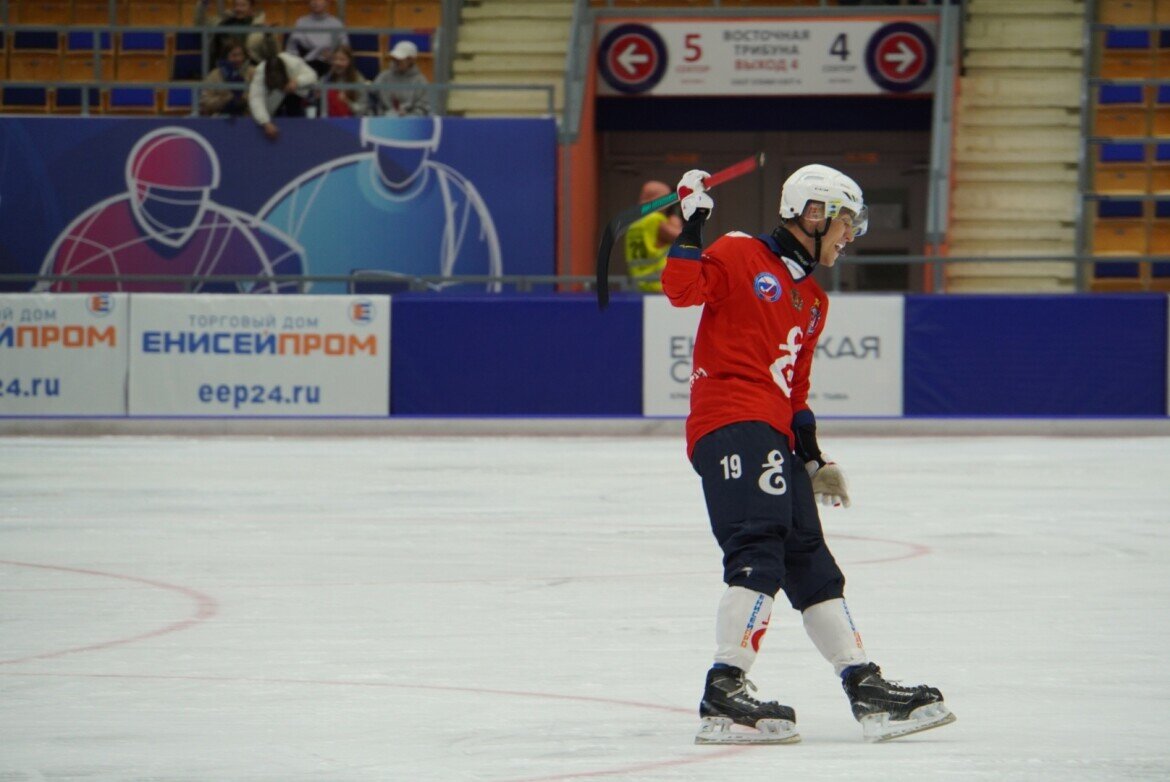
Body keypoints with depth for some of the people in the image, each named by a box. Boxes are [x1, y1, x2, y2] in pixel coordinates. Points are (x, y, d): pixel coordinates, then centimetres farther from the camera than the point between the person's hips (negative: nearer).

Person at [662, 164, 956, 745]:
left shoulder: (812, 300, 26)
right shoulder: (739, 256, 2)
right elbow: (681, 289, -13)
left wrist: (812, 455, 24)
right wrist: (692, 230, -21)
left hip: (775, 436, 9)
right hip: (729, 419, -9)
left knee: (809, 561, 11)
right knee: (760, 551, -21)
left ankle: (867, 690, 13)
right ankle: (725, 696, -27)